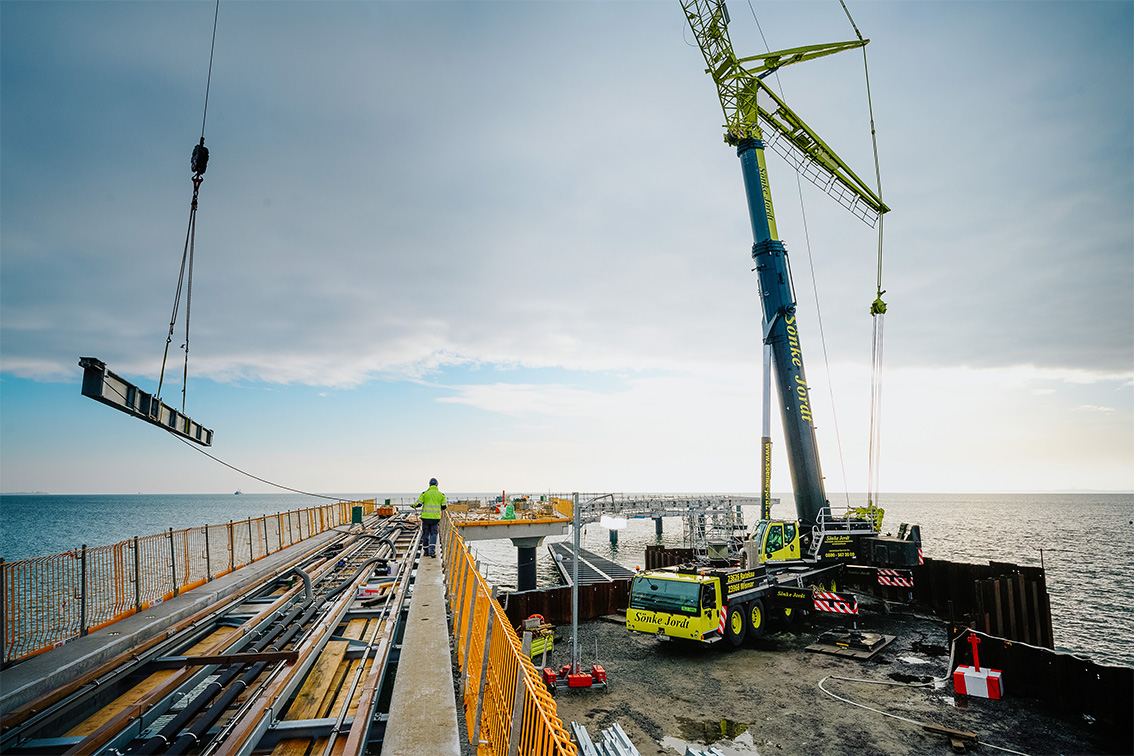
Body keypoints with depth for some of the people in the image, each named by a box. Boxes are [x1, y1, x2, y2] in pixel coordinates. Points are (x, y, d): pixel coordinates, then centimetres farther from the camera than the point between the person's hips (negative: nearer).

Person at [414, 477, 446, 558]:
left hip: (425, 516, 0)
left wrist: (414, 506, 19)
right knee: (433, 533, 6)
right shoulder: (441, 494, 4)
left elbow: (418, 504, -3)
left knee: (425, 533, 11)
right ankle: (432, 550, -12)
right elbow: (444, 507, 4)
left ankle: (426, 551, 18)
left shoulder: (424, 493, -1)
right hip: (435, 517, 1)